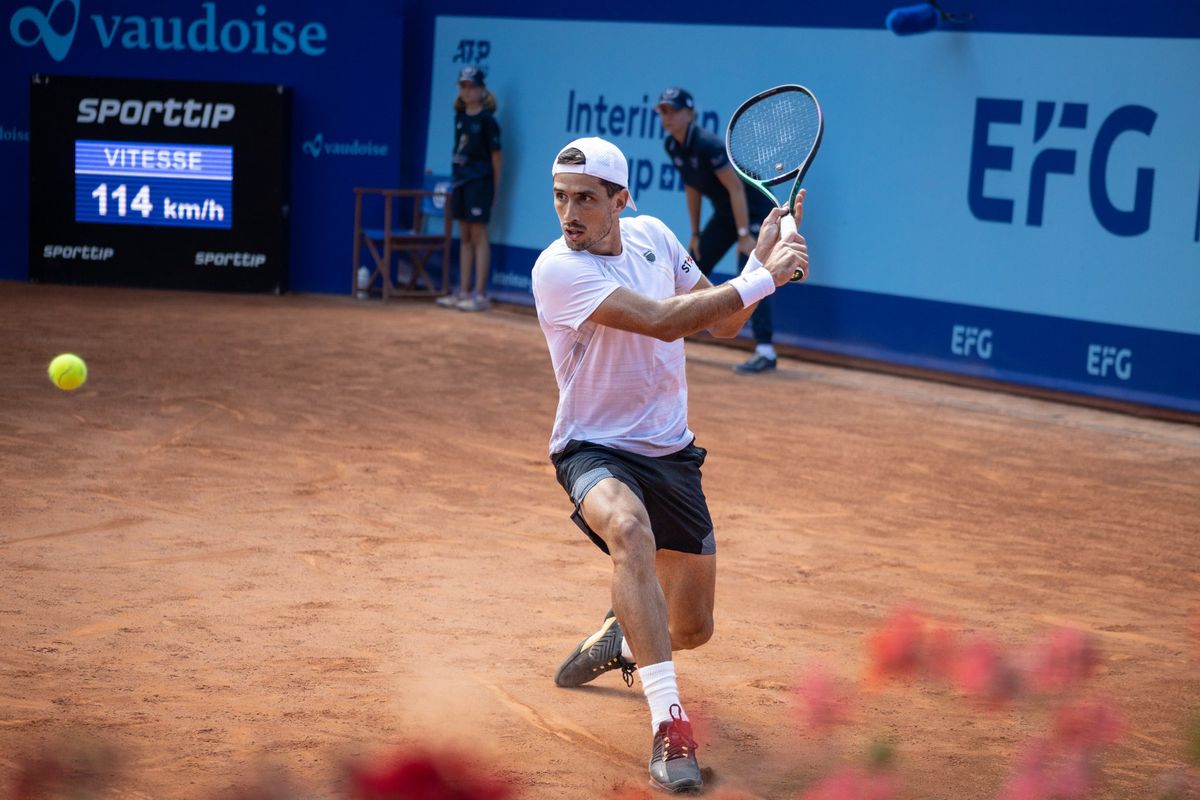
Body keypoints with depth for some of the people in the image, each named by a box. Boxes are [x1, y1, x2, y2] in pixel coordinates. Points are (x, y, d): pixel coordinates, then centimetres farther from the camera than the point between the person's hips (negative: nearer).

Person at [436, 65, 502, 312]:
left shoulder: (486, 119, -10)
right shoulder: (460, 116, 10)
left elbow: (496, 154, -8)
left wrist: (495, 187, -6)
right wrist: (456, 176, 9)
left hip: (480, 181, -7)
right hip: (460, 180, 7)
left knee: (478, 235, -5)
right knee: (464, 236, 11)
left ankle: (480, 294, -3)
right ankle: (463, 292, 17)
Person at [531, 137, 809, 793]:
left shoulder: (652, 235, 2)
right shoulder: (558, 269, -19)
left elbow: (722, 324, 9)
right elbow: (664, 320, -28)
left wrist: (761, 254, -6)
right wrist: (763, 277, -24)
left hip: (669, 453, 6)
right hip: (594, 451, -6)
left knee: (692, 628, 9)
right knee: (630, 527, -41)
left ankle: (617, 641, 46)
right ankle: (669, 723, -41)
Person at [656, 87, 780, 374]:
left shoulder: (708, 145, -27)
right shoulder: (672, 146, -2)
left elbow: (736, 188, -28)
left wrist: (744, 235, -31)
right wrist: (695, 234, 10)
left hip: (754, 210, -9)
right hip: (724, 213, 9)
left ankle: (766, 350, -29)